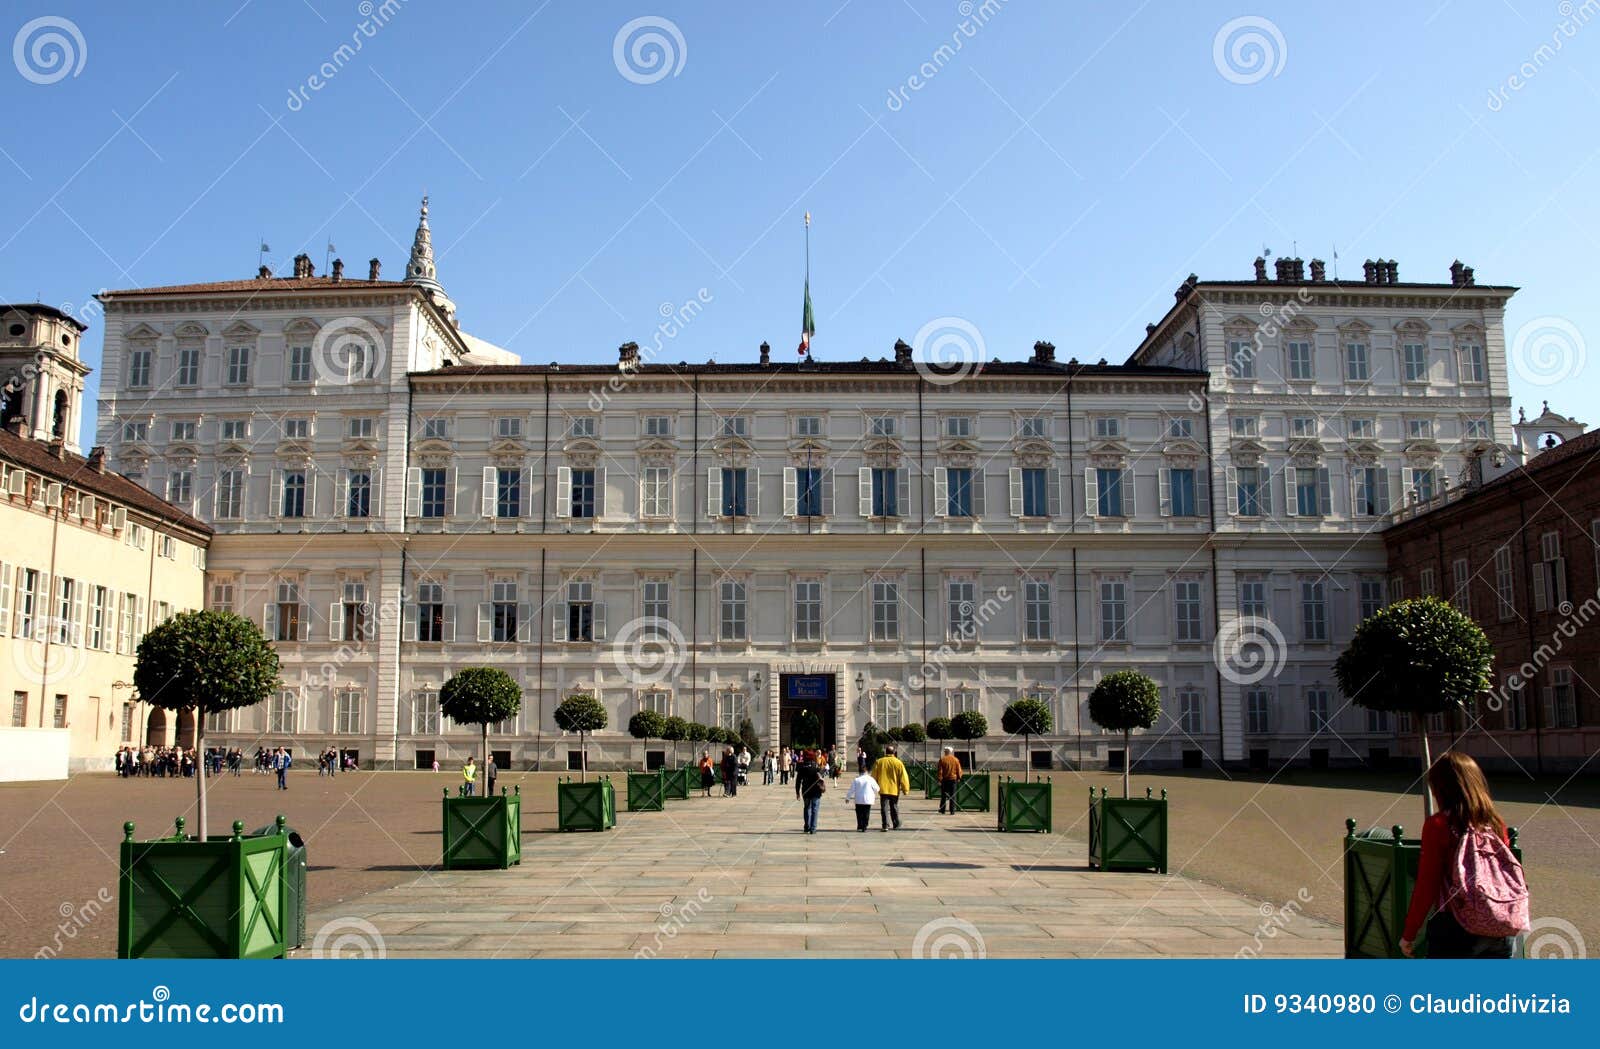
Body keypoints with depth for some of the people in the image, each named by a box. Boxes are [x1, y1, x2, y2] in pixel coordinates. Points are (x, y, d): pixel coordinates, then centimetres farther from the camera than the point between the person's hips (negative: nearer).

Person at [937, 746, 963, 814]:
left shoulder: (942, 760, -4)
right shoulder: (956, 760, 1)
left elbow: (940, 771, -7)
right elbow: (959, 770, 2)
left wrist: (939, 780, -5)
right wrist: (959, 778, 12)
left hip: (944, 780, -1)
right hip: (953, 779, 1)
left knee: (943, 796, 7)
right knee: (953, 796, 4)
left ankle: (942, 810, 9)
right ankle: (952, 811, 1)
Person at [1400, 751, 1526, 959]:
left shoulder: (1438, 825, -11)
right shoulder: (1495, 822, 3)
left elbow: (1426, 886, -11)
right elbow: (1513, 874, 9)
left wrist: (1409, 934, -2)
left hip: (1456, 929, -5)